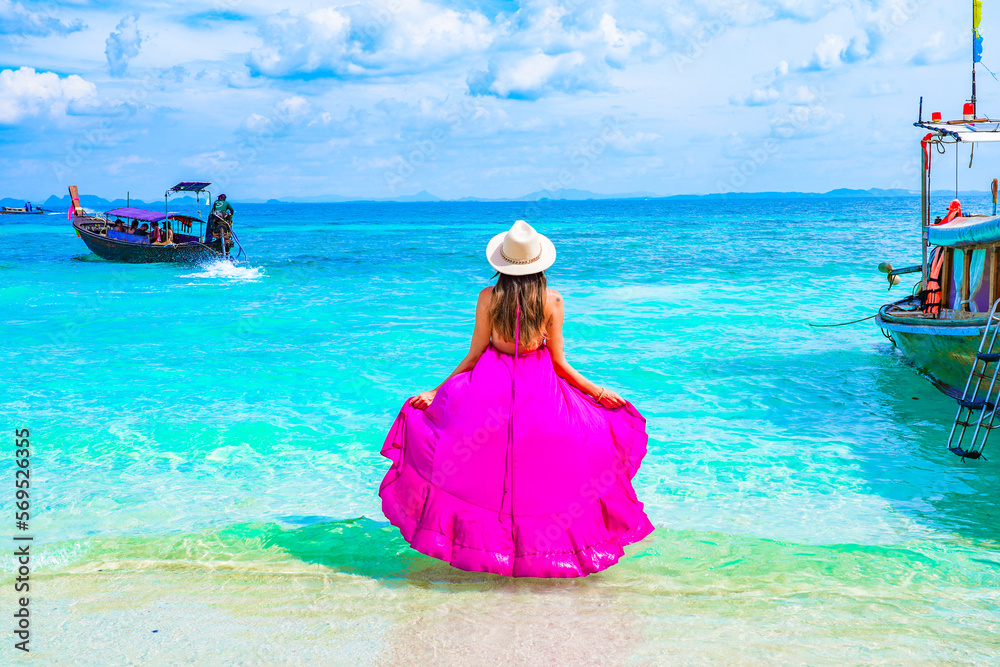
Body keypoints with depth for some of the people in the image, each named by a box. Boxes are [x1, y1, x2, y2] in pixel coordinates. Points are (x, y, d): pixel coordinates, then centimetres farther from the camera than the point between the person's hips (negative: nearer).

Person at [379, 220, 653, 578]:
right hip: (541, 388, 0)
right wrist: (598, 392, 7)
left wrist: (436, 390, 6)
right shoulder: (552, 301, -7)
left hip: (491, 387, 0)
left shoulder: (488, 297, -6)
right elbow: (559, 362, -3)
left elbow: (474, 356, -3)